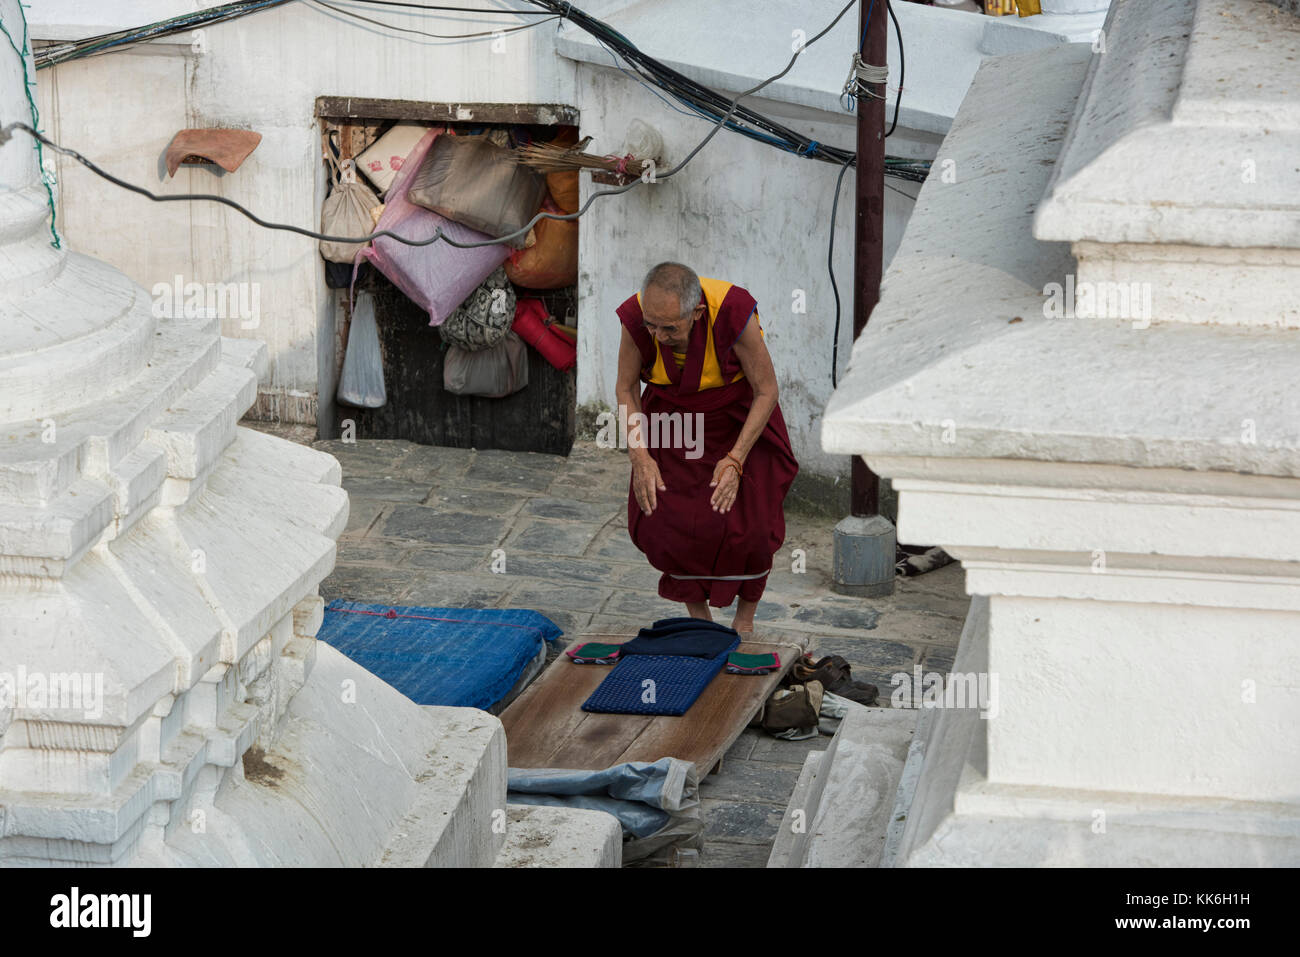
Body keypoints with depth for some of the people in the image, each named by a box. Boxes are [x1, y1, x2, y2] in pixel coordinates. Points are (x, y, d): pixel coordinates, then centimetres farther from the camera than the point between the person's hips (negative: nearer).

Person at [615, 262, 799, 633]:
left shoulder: (733, 315, -33)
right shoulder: (636, 318, -25)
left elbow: (767, 392, -20)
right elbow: (626, 388, -7)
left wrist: (735, 460, -25)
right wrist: (640, 455, -17)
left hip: (739, 419, -2)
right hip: (672, 418, 2)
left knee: (744, 527, -13)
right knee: (661, 524, -10)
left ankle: (745, 619, 11)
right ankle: (698, 618, 11)